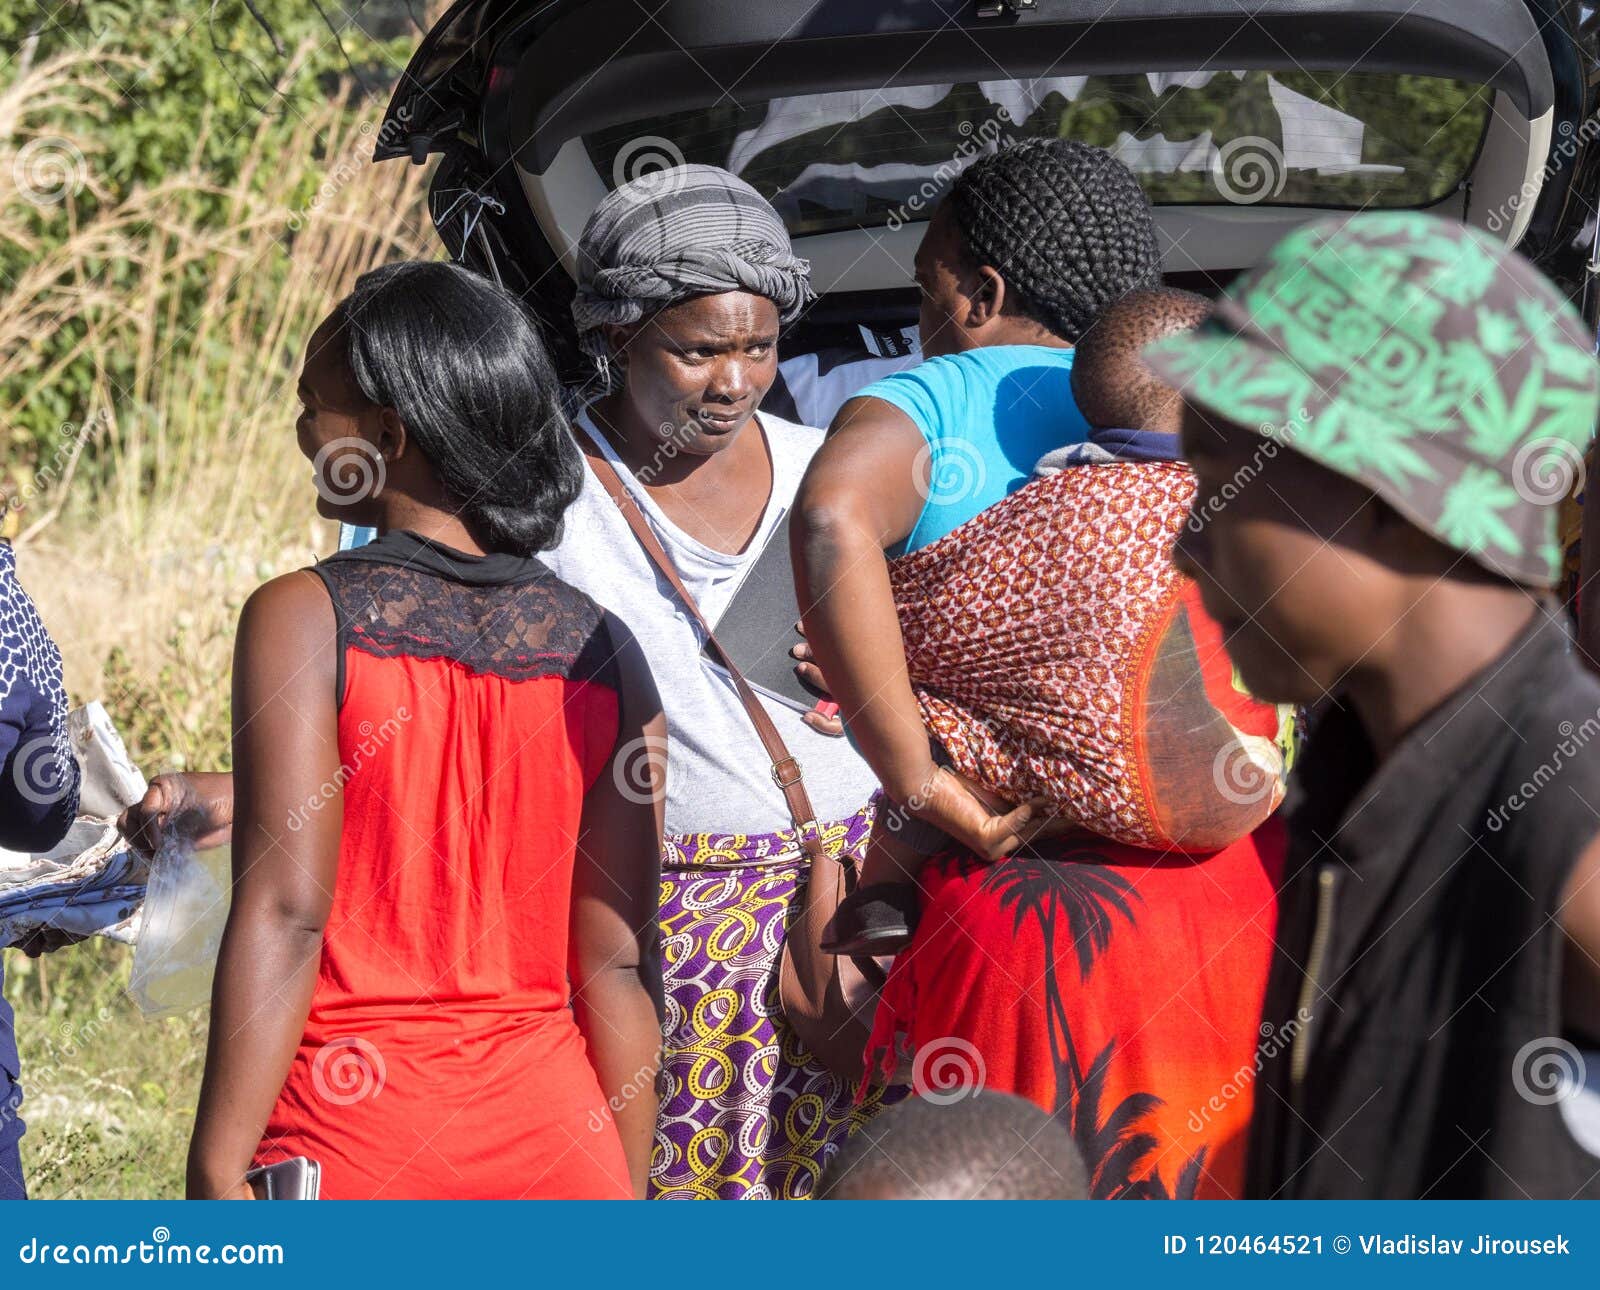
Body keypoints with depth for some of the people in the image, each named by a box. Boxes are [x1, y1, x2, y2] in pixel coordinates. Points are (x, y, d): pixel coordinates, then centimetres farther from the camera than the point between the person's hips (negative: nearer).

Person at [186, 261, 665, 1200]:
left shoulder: (305, 620, -6)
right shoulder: (604, 648, 5)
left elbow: (285, 914, -13)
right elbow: (620, 958, 4)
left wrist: (216, 1181, -12)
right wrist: (627, 1196, 11)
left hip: (345, 1135, -4)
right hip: (552, 1133, 4)